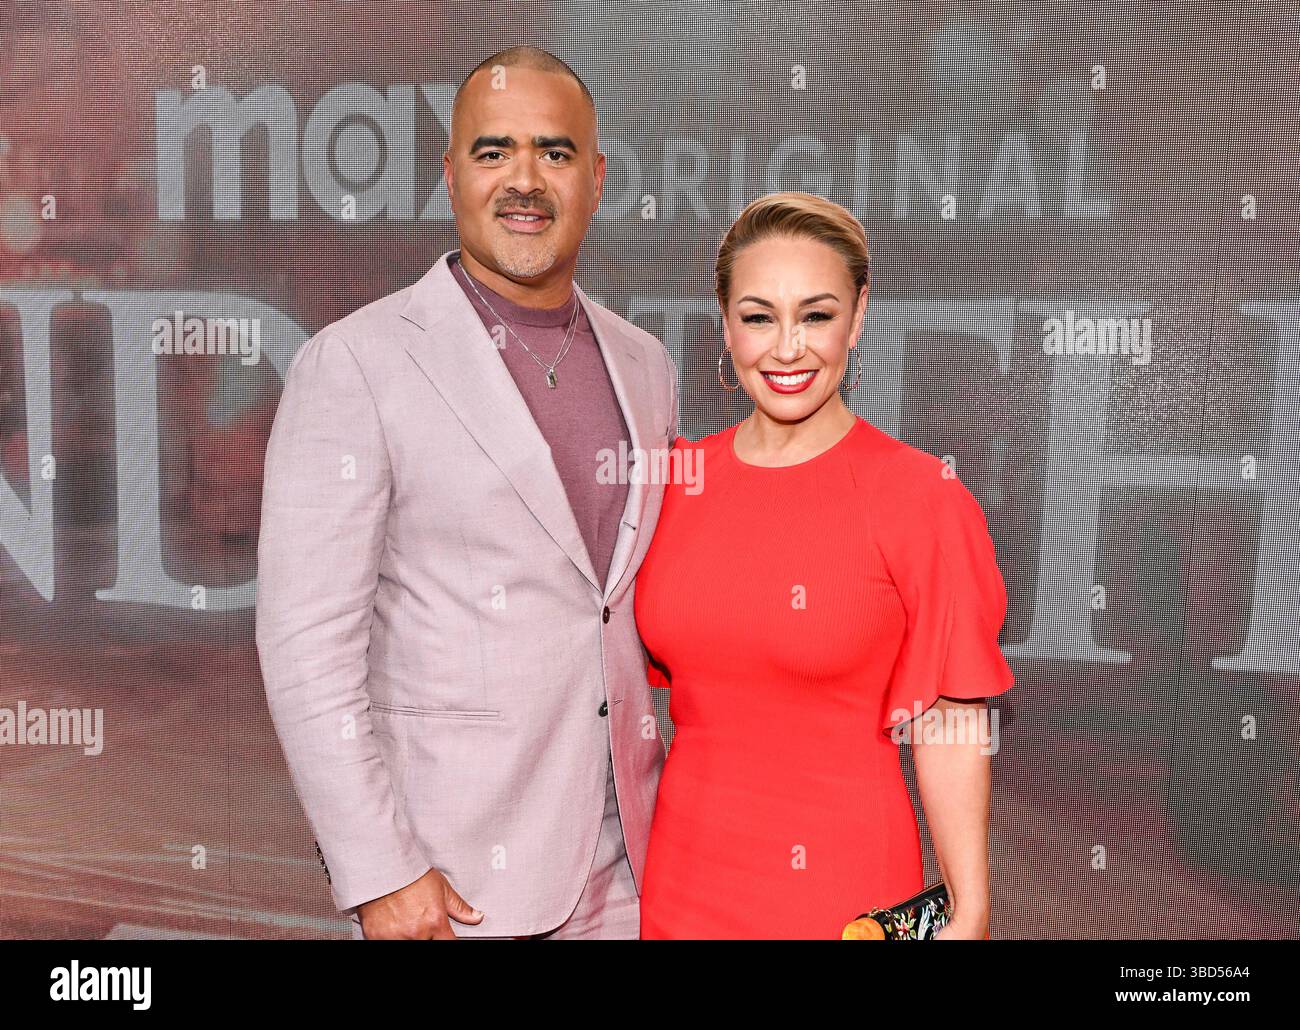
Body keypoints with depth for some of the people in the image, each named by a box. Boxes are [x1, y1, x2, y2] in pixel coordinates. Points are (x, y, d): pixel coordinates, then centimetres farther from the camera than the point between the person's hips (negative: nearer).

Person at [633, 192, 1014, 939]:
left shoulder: (923, 495, -13)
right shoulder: (678, 478, -2)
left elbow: (950, 725, -9)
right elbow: (656, 671, 8)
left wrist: (970, 912, -10)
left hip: (846, 886, -3)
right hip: (684, 874, 4)